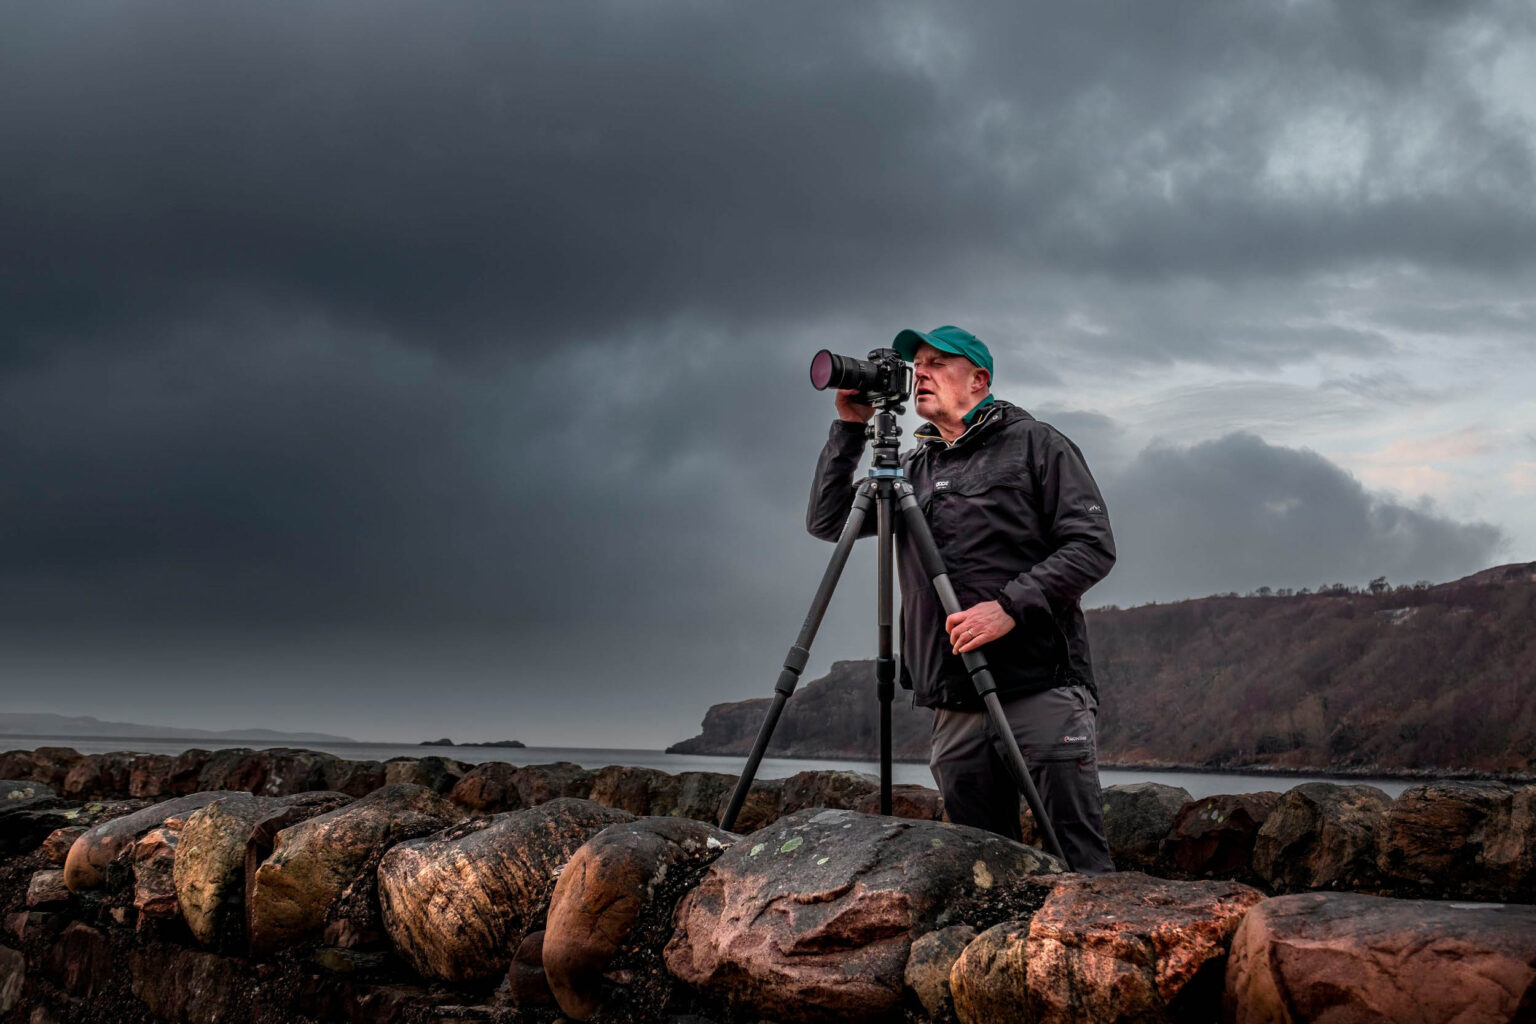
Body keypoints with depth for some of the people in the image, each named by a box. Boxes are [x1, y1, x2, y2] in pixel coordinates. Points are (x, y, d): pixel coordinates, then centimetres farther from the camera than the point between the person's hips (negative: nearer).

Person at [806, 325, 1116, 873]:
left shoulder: (1035, 444, 4)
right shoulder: (912, 468, 19)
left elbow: (1093, 545, -4)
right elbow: (826, 521, 16)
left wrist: (1012, 607, -16)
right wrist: (849, 428, 7)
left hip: (1043, 691, -5)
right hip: (955, 710, 5)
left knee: (1080, 862, -8)